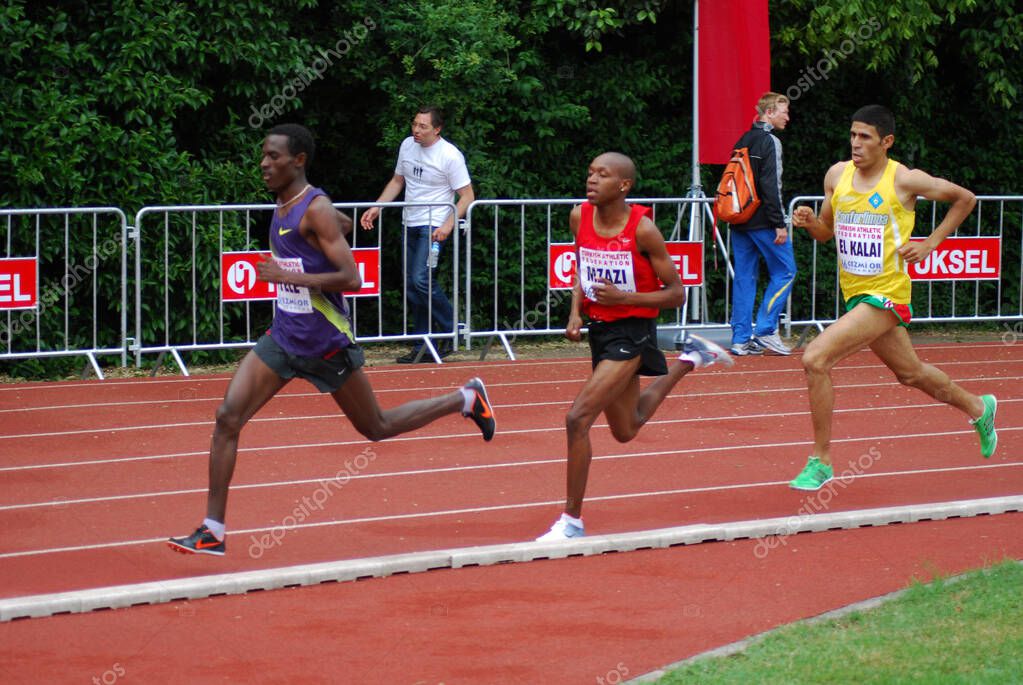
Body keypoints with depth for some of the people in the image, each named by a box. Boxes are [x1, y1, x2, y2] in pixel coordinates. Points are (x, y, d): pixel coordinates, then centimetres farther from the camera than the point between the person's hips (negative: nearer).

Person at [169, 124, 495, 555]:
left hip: (326, 344, -7)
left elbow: (351, 278, -25)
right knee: (228, 416, -9)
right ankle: (212, 531, -8)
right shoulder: (282, 207, 6)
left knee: (377, 428, 10)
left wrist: (289, 276, -28)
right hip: (283, 339, 7)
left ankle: (466, 399, 33)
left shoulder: (316, 210, -19)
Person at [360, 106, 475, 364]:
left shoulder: (450, 156, -13)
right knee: (411, 286, 6)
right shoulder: (407, 145, 7)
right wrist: (377, 208, 11)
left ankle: (451, 331, -6)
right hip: (410, 224, 7)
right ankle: (423, 347, 12)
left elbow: (467, 196, -10)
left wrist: (448, 226, -21)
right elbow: (397, 181, 21)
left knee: (421, 279, -21)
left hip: (433, 226, -7)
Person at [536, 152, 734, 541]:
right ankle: (690, 360, 47)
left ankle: (572, 521, -9)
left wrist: (623, 297, -24)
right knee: (626, 430, 24)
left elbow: (676, 294, -13)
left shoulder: (642, 229, -19)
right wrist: (576, 312, 1)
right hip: (599, 329, 7)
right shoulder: (580, 217, -3)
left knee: (578, 417, -20)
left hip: (632, 331, -7)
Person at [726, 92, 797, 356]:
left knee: (744, 277, 8)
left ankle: (740, 338, 6)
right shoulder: (769, 141, -10)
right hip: (762, 221, -8)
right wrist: (779, 224, -17)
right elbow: (770, 185, -17)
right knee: (784, 271, 0)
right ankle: (765, 330, -5)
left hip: (739, 221, 8)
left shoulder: (742, 142, 15)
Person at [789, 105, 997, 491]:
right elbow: (827, 230, 15)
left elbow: (965, 199, 1)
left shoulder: (905, 180, -12)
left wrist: (930, 244, -4)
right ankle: (978, 408, 50)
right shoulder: (837, 175, 3)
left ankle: (820, 460, -10)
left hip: (886, 295, -7)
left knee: (816, 359, -21)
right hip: (854, 293, 7)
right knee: (910, 373, 24)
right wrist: (809, 222, -8)